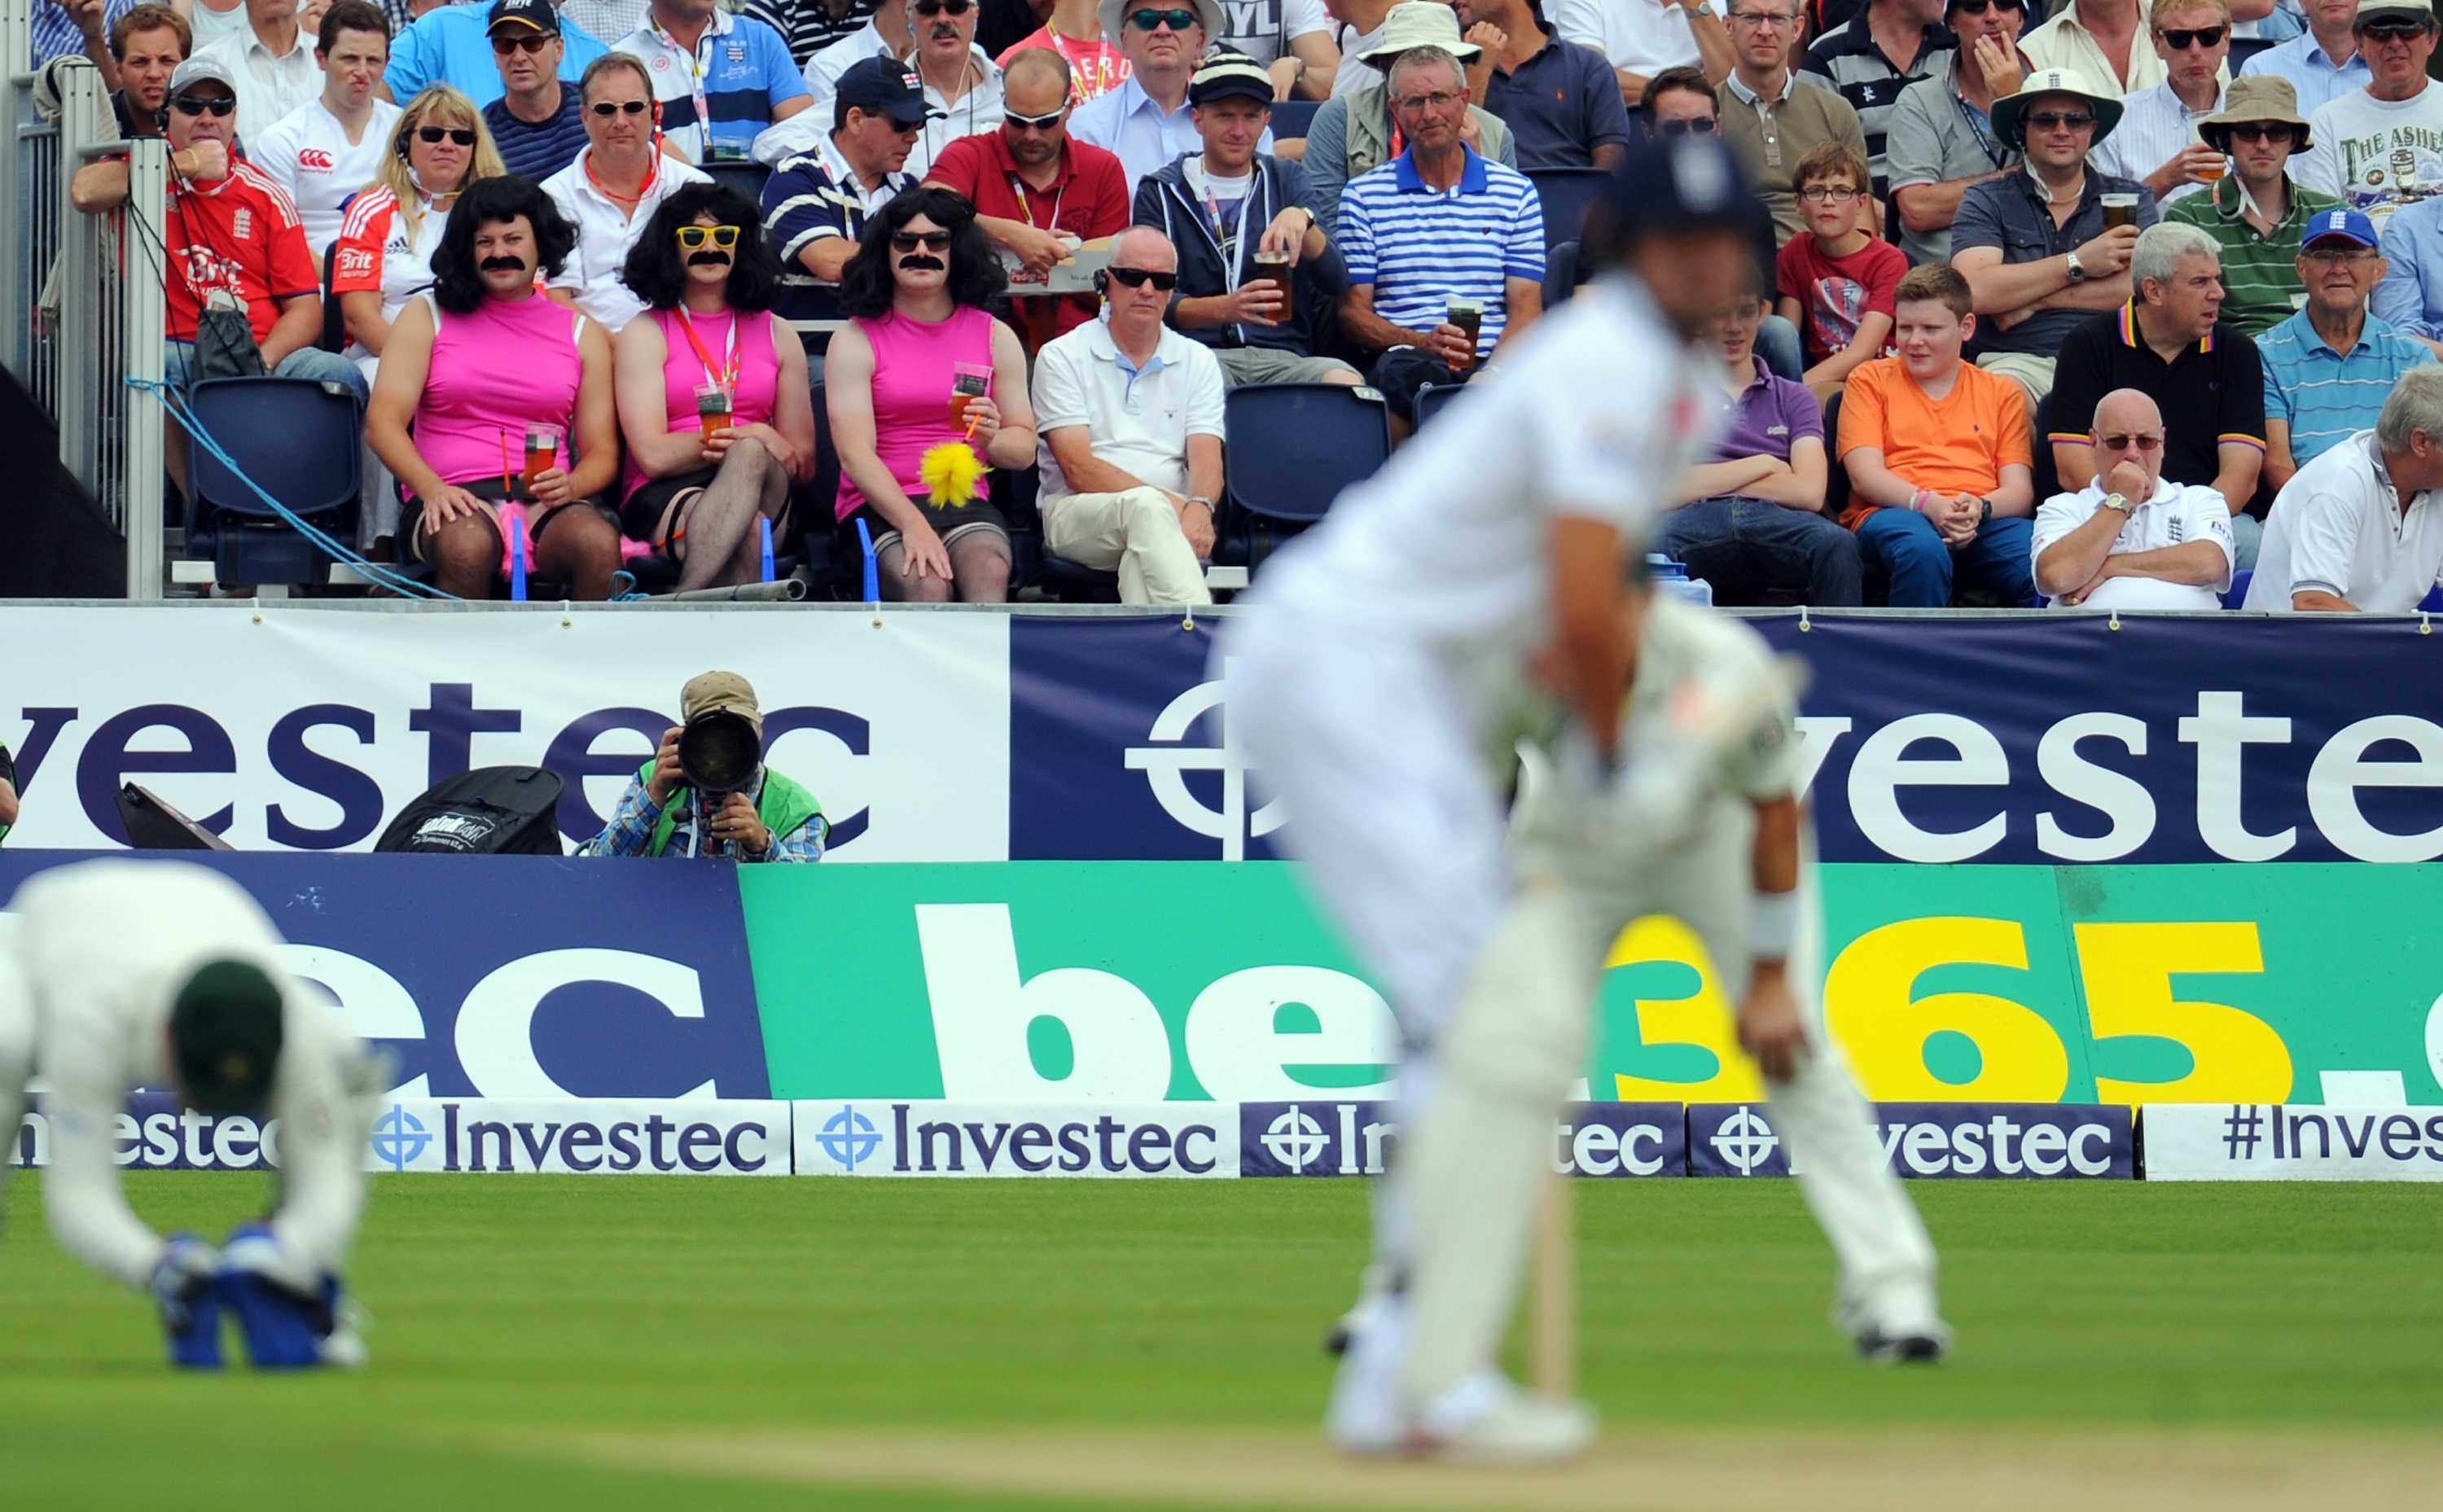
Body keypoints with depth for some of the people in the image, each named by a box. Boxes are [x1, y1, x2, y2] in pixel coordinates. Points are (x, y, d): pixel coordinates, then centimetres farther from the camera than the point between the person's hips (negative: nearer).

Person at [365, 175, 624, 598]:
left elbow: (602, 452, 16)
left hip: (544, 500, 1)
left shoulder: (580, 332, 20)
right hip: (456, 498, -1)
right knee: (466, 545, -38)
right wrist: (431, 489, -16)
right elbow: (383, 422, 4)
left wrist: (570, 485, -9)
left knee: (599, 545, -34)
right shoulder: (427, 317, 16)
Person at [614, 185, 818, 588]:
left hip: (764, 494, 3)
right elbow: (653, 456, -1)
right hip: (664, 497, -3)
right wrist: (751, 436, -7)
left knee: (750, 457, -37)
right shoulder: (644, 335, 12)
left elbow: (803, 463, 16)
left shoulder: (777, 336, 22)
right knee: (747, 532, -39)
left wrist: (749, 449, -7)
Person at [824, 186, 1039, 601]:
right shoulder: (856, 341, 5)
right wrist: (913, 524, -22)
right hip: (880, 506, -2)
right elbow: (855, 453, -7)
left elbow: (1025, 448, 16)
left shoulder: (995, 337, 15)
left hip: (966, 504, 2)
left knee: (990, 574, -33)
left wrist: (992, 439, -11)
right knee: (927, 586, -34)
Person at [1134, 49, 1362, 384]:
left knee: (1344, 381, -32)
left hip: (1282, 355, 3)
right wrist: (1225, 308, -20)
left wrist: (1302, 221, -14)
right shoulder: (1160, 193, 11)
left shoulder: (1286, 181, 18)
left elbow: (1338, 286, 7)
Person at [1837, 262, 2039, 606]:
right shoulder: (1871, 380, 19)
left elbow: (2020, 490, 13)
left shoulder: (2001, 392, 24)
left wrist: (1979, 509, -12)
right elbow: (1864, 474, 5)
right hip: (1894, 513, -2)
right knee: (1923, 552, -41)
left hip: (1983, 523, 2)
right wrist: (1927, 504, -15)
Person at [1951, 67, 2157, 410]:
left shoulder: (2129, 199, 17)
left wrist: (2033, 301, -3)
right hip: (2019, 360, -1)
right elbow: (1975, 290, -5)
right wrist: (2078, 264, -3)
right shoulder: (1986, 203, 14)